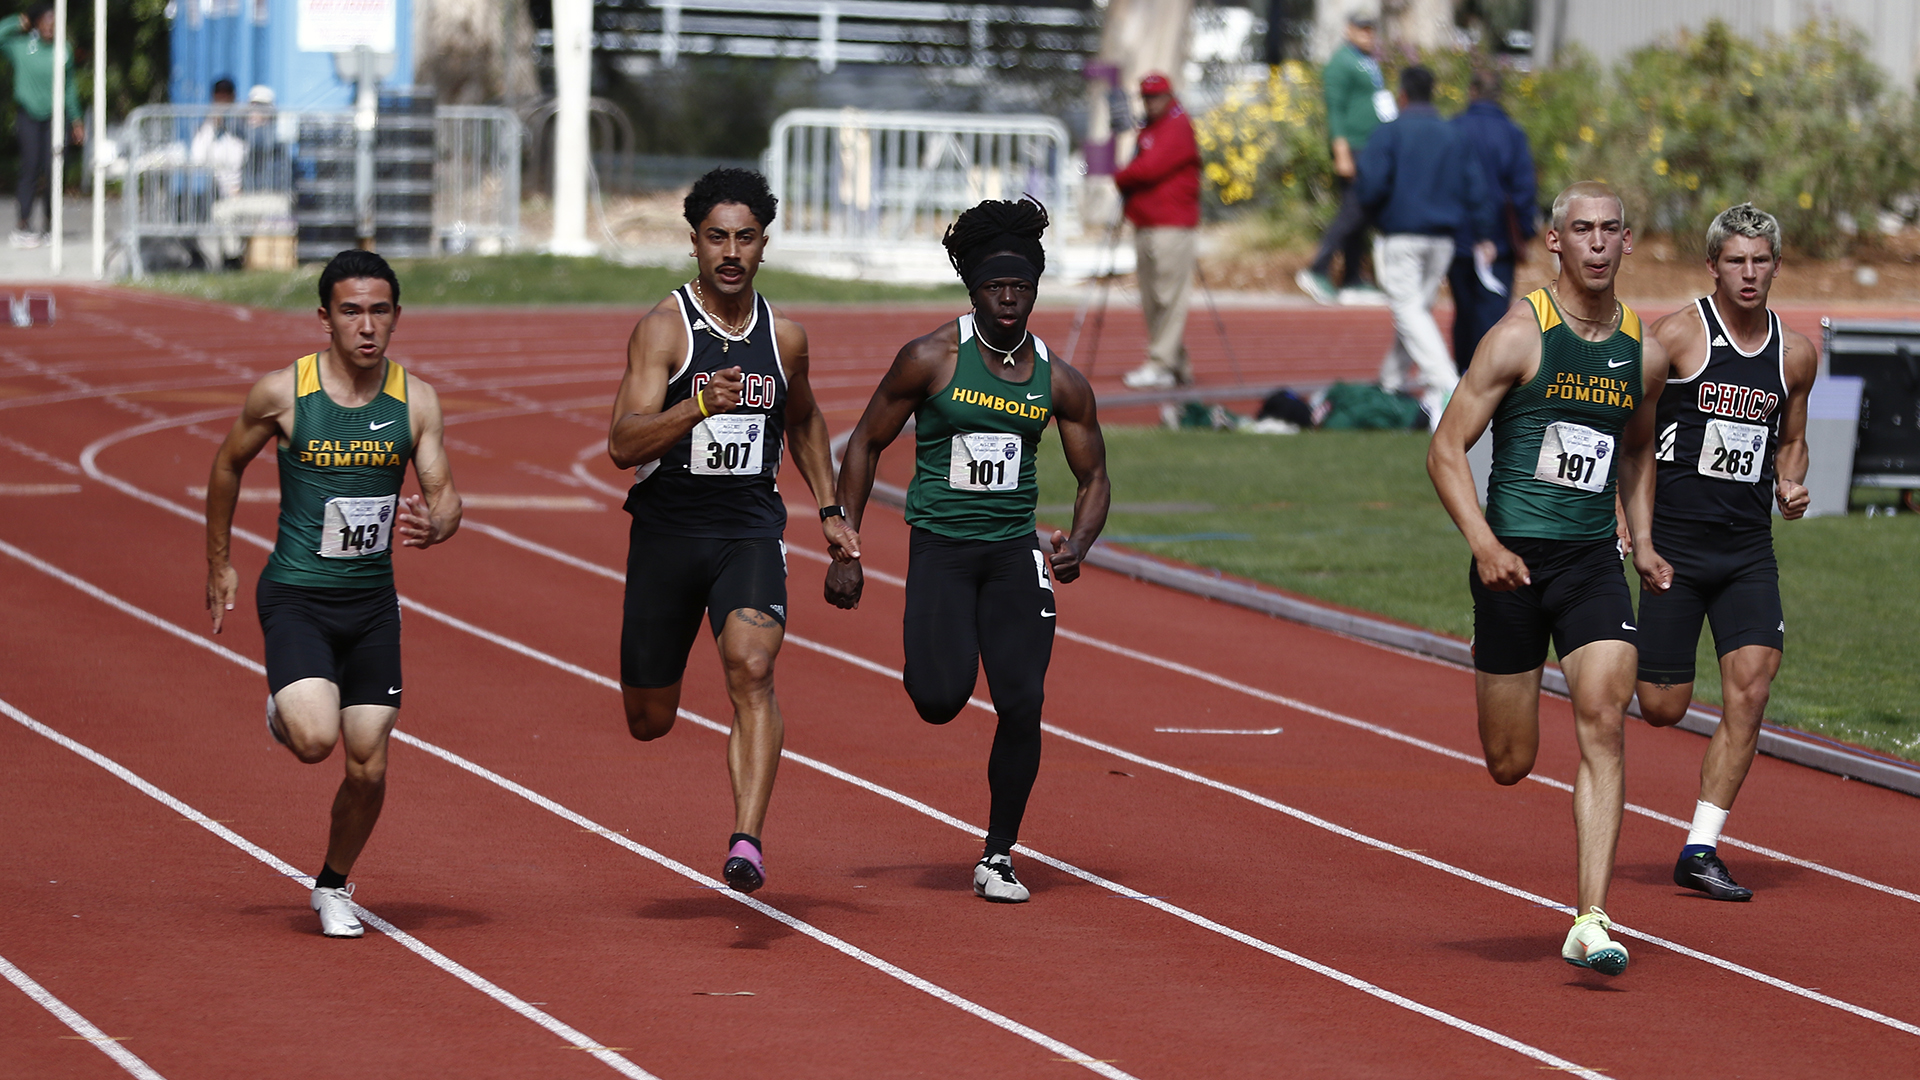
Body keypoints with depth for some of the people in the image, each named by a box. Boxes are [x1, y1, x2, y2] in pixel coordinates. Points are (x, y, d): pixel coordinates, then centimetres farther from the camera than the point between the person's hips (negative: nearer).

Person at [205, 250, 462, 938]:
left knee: (369, 767, 3)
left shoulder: (415, 400, -2)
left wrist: (435, 525, -26)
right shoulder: (283, 392, -9)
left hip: (374, 601, 3)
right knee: (316, 739, -24)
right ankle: (283, 714, 14)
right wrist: (218, 564, 13)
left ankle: (333, 886, 29)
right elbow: (228, 466, 7)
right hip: (296, 596, -3)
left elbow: (445, 494, -1)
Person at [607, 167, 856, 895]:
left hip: (751, 533, 1)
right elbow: (623, 444, -20)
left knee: (752, 668, -26)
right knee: (649, 722, 9)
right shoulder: (664, 329, -9)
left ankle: (748, 841, -34)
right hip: (667, 530, -1)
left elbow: (804, 420, 26)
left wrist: (830, 511, 17)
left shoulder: (785, 337, 4)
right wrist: (700, 405, -35)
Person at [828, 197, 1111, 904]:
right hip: (940, 546, -2)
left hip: (1014, 552, 2)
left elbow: (1092, 478, 12)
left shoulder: (1060, 383, 3)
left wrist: (1078, 544, -10)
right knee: (940, 701, -18)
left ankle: (998, 858, 6)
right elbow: (866, 444, 2)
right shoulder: (932, 359, -5)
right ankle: (934, 657, 22)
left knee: (1022, 705, -9)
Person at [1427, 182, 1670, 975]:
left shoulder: (1644, 355, 6)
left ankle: (1590, 923, -17)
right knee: (1510, 766, 4)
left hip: (1595, 562, 3)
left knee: (1604, 724, -15)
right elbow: (1445, 448, -10)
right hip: (1514, 563, -3)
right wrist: (1484, 544, -22)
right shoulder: (1520, 336, -9)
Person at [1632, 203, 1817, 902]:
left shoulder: (1796, 354, 9)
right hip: (1674, 545, -4)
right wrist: (1639, 539, -11)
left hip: (1748, 550, 4)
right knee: (1662, 709, -2)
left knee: (1751, 684, -13)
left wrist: (1791, 484, 2)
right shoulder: (1678, 335, -6)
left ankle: (1699, 852, -7)